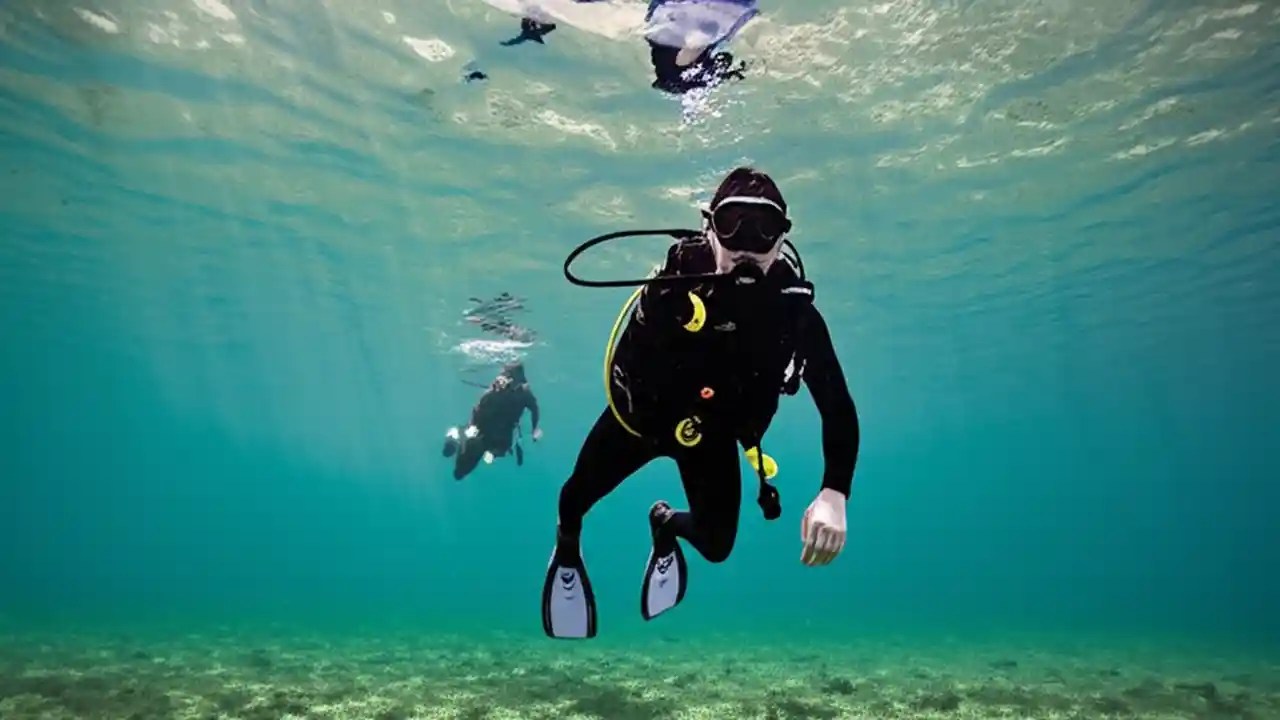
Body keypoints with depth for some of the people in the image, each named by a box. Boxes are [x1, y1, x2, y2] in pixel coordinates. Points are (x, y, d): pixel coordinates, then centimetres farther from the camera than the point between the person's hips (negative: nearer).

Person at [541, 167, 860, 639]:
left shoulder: (796, 312, -28)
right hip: (643, 417, -1)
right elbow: (624, 373, -35)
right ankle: (567, 551, 55)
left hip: (714, 434, 2)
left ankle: (665, 524, 46)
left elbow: (839, 407, -28)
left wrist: (834, 494, -40)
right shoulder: (674, 284, -33)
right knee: (576, 497, 15)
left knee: (717, 547, 8)